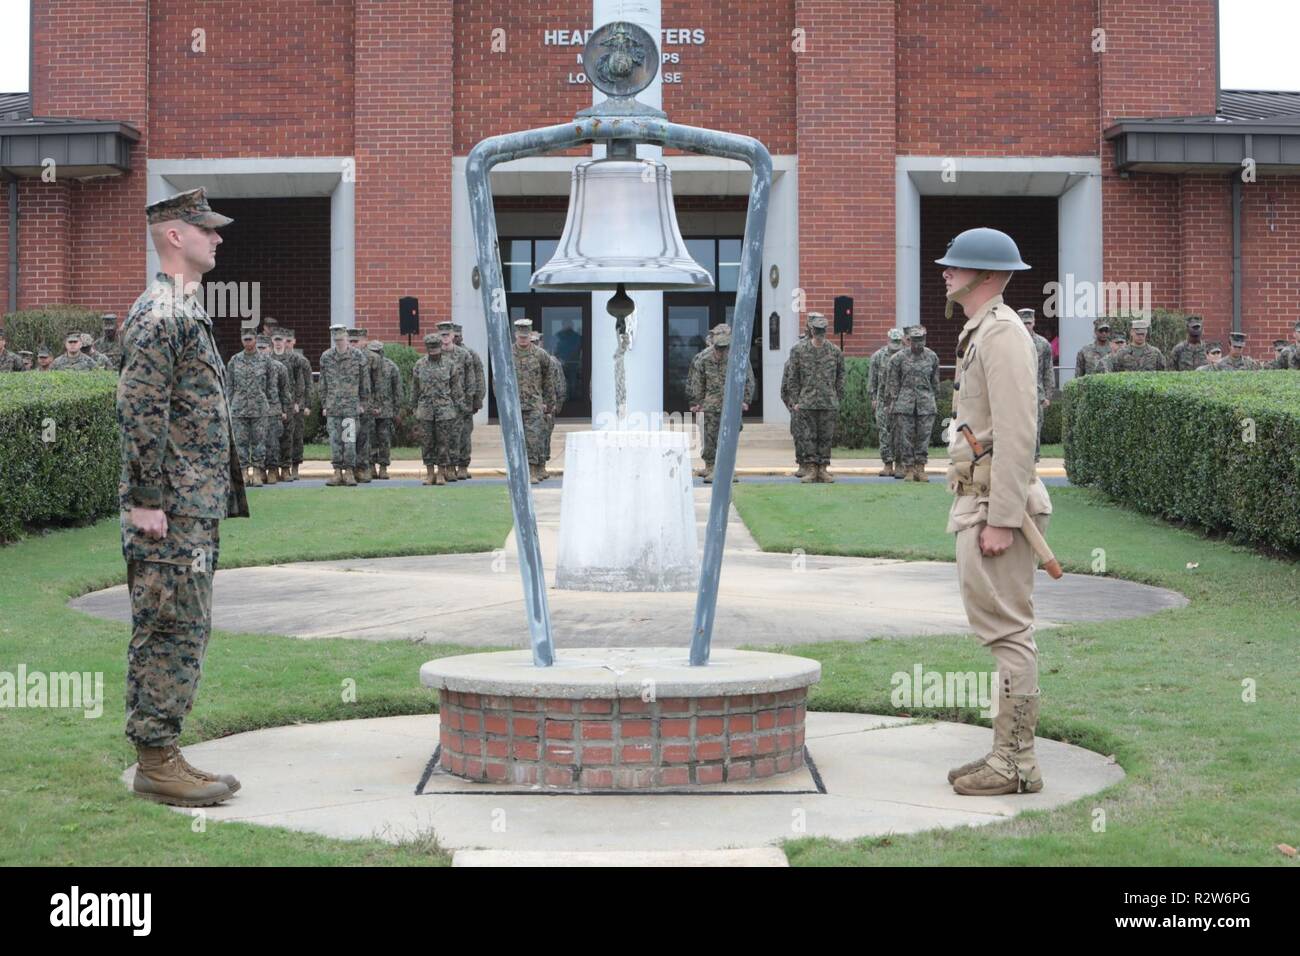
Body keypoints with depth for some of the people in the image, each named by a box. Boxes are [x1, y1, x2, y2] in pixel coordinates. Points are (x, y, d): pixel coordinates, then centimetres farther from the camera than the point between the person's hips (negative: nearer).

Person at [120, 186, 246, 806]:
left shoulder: (186, 311, 18)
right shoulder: (158, 315, -14)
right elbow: (140, 414, -20)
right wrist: (145, 500, -21)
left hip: (194, 508, 10)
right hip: (171, 511, -10)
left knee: (181, 630, 12)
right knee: (173, 630, -6)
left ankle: (161, 755, 19)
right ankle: (156, 761, 0)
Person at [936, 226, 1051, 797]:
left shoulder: (1002, 334, -13)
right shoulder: (979, 333, 19)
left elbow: (1016, 433, -20)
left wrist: (1001, 519, -23)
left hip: (996, 504, -11)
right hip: (975, 502, 11)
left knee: (1008, 631, -7)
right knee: (1000, 630, 12)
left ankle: (1016, 763, -4)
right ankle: (1007, 753, 17)